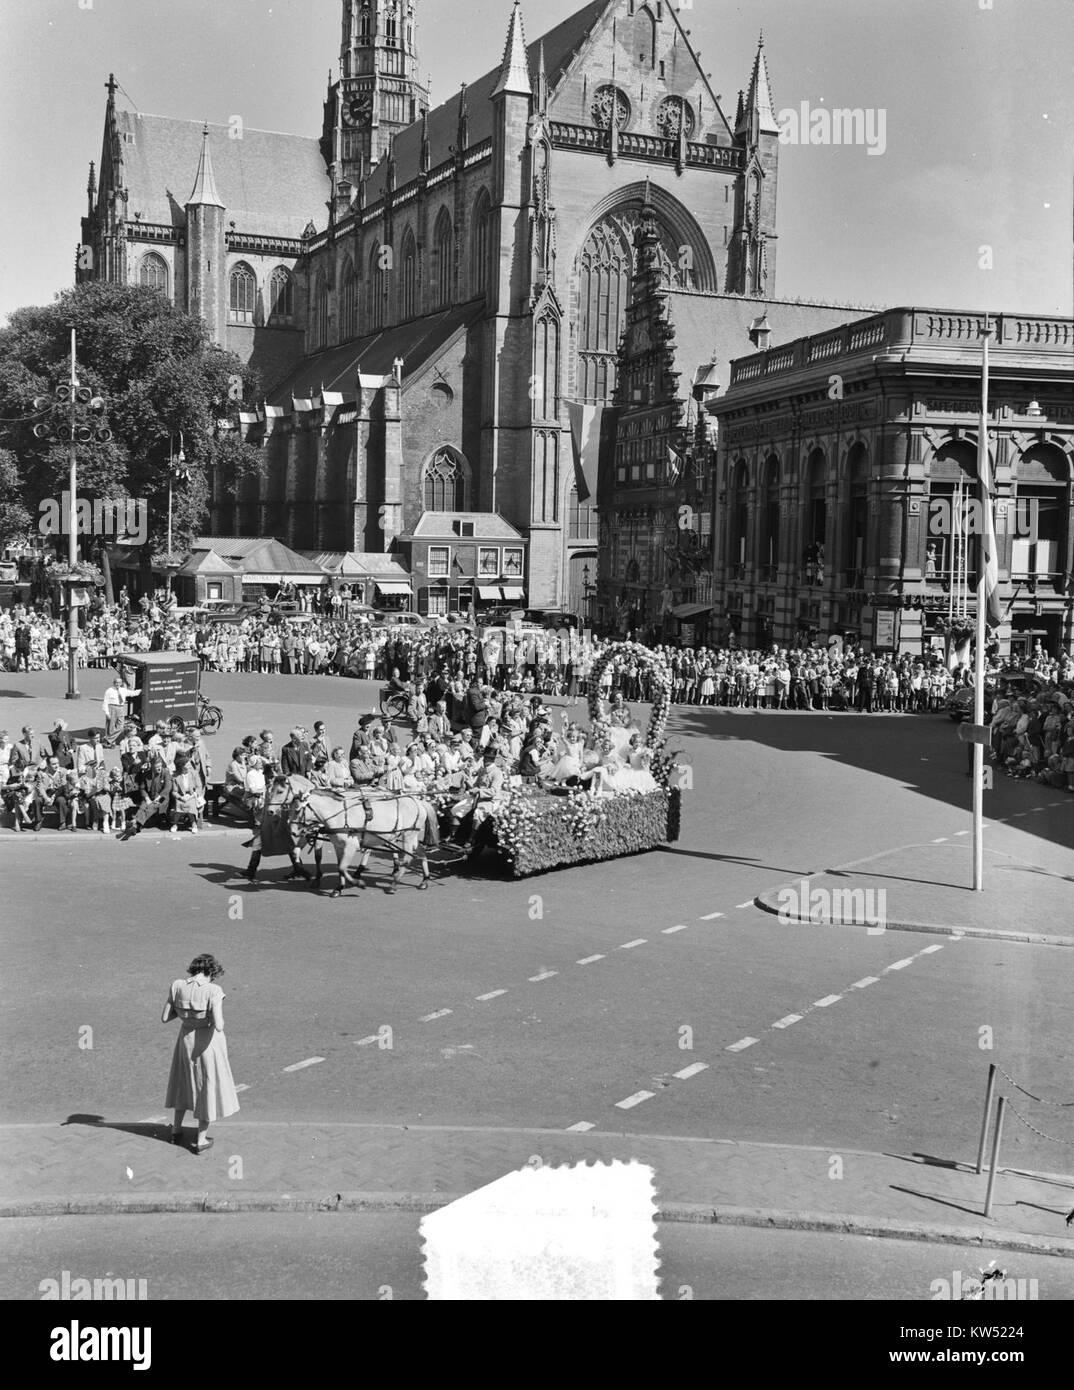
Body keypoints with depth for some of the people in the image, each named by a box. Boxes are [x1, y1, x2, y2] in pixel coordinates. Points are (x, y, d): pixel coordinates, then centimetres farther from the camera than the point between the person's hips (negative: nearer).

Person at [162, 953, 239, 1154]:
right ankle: (201, 1141, 22)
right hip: (208, 1043, -4)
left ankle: (176, 1130, 40)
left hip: (186, 1040, 4)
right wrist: (218, 1016, -6)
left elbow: (164, 1018, -5)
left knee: (185, 1083, 28)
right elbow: (218, 1026, -29)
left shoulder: (177, 986, -12)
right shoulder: (213, 991, -25)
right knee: (209, 1087, 15)